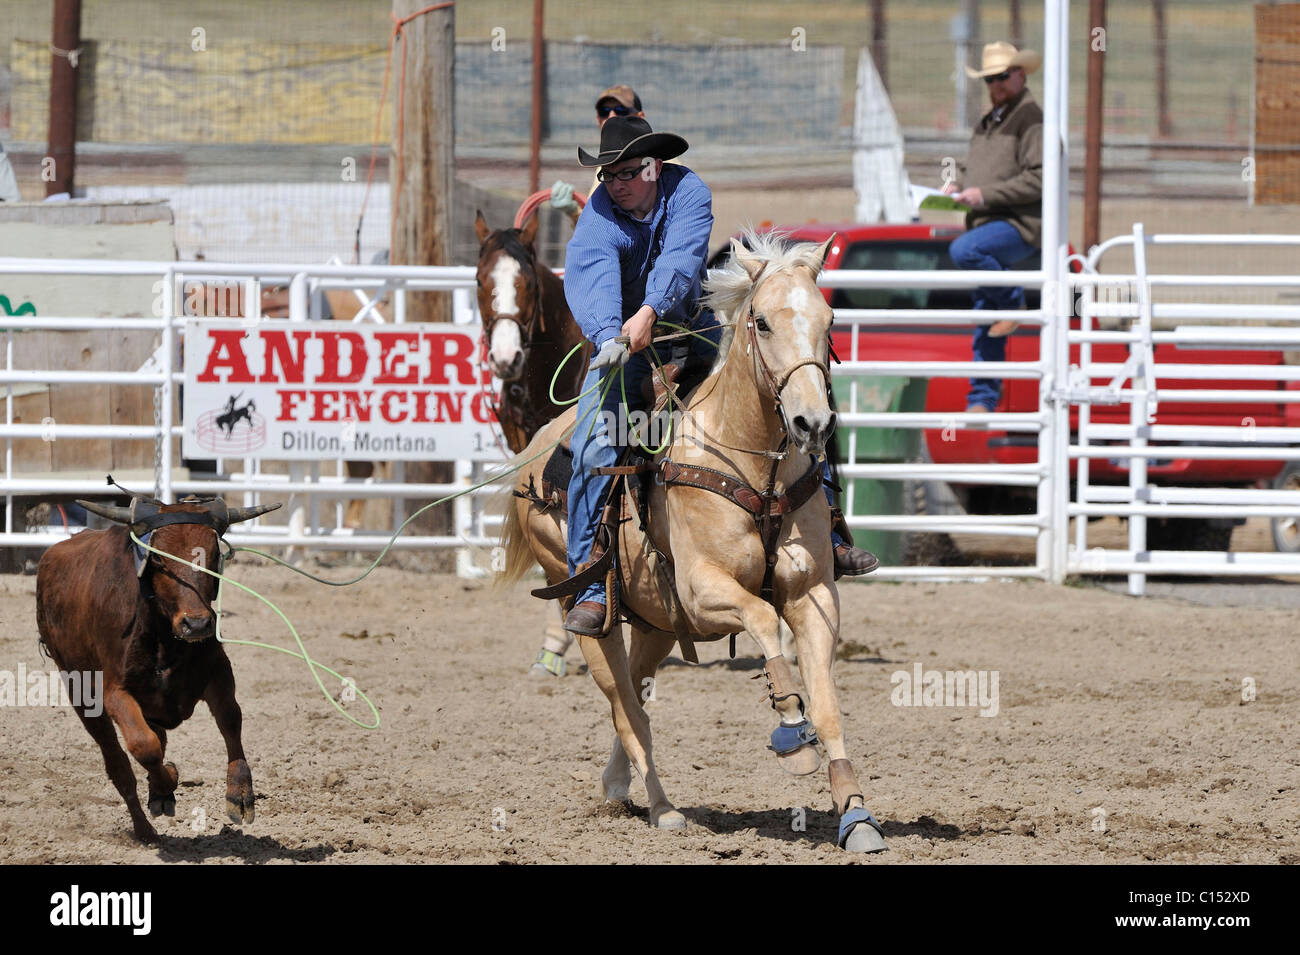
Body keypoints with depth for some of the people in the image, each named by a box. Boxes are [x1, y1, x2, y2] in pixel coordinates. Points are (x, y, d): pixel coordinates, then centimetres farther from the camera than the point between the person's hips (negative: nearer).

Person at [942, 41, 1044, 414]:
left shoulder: (1030, 119, -5)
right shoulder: (986, 124, 23)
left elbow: (1039, 180, -15)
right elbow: (973, 172, 32)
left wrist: (985, 194, -19)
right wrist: (956, 188, 8)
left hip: (1017, 225, -8)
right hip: (985, 225, 8)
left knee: (963, 251, -35)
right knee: (985, 329, 6)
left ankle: (1012, 301, -15)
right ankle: (984, 398, 9)